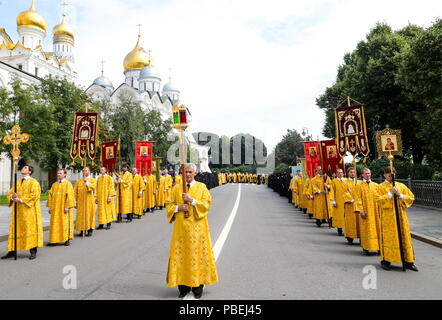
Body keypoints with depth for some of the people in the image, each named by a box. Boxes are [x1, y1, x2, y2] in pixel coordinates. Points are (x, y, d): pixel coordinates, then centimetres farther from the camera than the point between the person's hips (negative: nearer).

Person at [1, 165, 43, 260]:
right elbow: (10, 194, 15)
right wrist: (12, 197, -8)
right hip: (17, 211, 6)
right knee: (15, 229, 7)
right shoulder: (17, 183, 18)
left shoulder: (33, 182, -2)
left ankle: (33, 251, -1)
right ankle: (12, 251, 15)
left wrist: (20, 199, -18)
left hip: (29, 210, -6)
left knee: (30, 229, -5)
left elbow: (34, 194, -14)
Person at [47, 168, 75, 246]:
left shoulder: (68, 183, -3)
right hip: (55, 208, 5)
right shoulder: (54, 184, 12)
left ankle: (67, 239, 9)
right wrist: (50, 206, 4)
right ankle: (55, 239, 13)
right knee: (55, 223, 5)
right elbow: (50, 195, 12)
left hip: (64, 208, -5)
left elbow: (69, 195, -10)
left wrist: (67, 206, -17)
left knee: (65, 222, 0)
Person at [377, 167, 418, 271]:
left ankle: (408, 261, 12)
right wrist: (390, 194, -15)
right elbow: (379, 200, -10)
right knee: (387, 237, 0)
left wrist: (400, 195, -9)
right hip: (387, 217, -3)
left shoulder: (401, 186, 11)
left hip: (401, 215, 3)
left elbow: (411, 197, 6)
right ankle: (385, 260, 8)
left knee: (404, 237, 4)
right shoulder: (381, 187, 1)